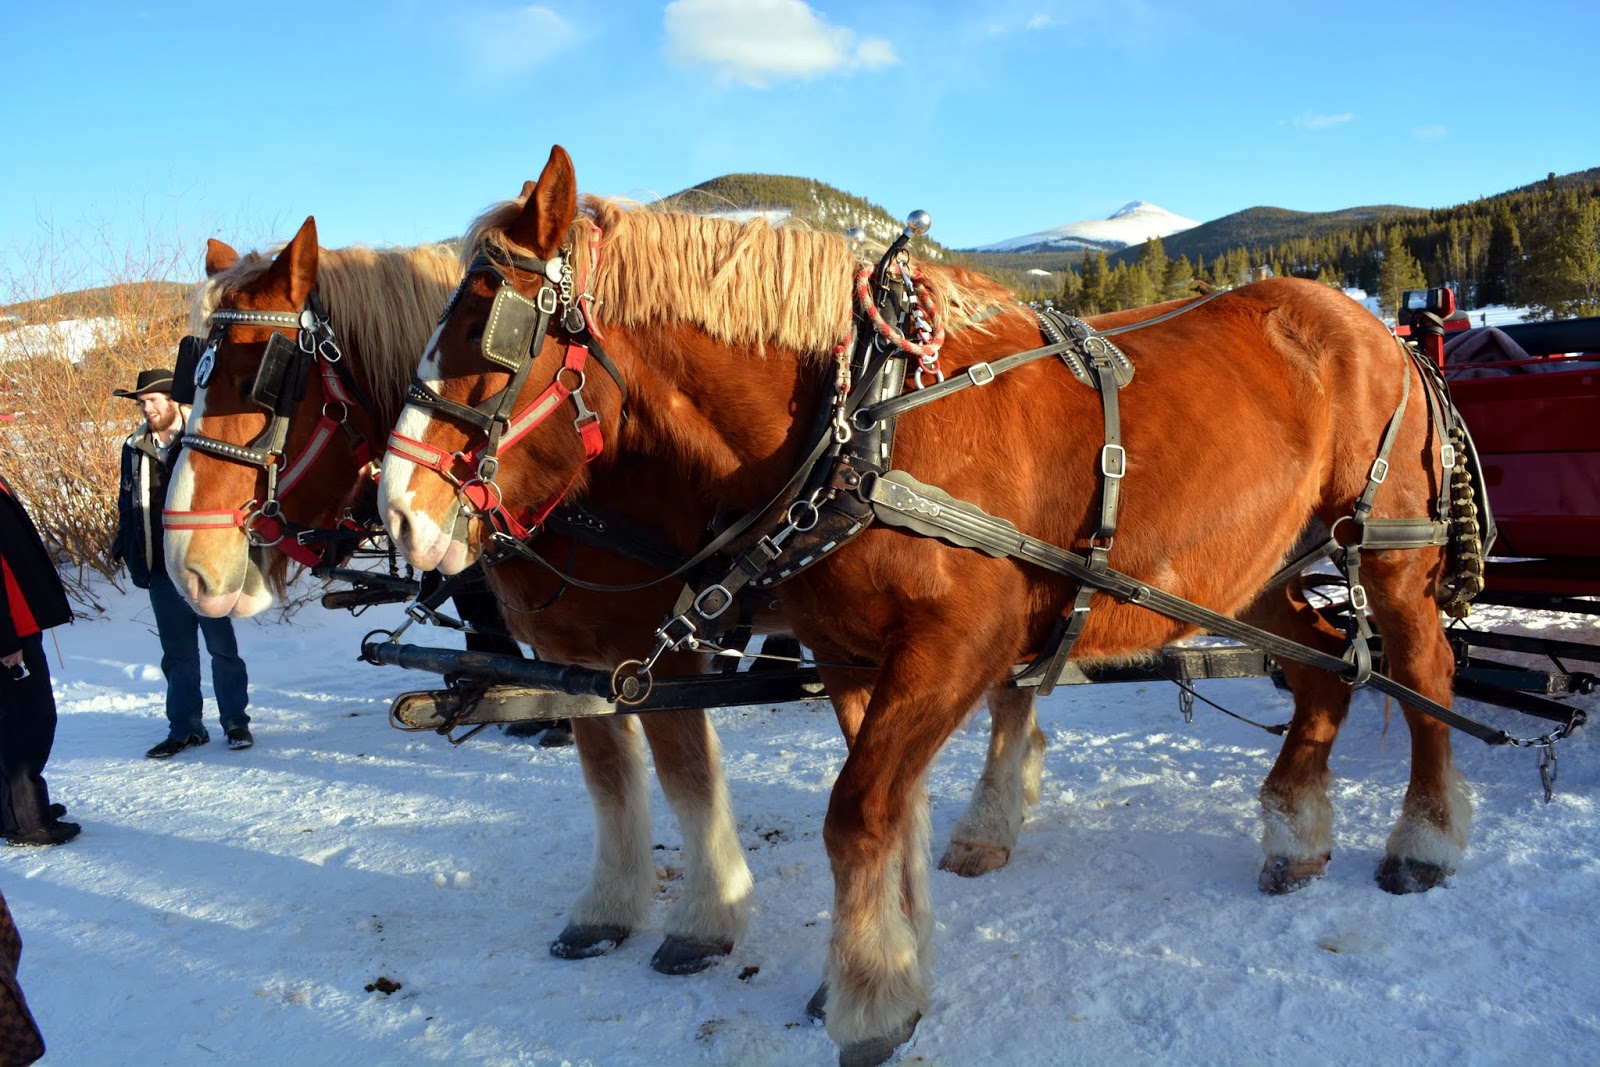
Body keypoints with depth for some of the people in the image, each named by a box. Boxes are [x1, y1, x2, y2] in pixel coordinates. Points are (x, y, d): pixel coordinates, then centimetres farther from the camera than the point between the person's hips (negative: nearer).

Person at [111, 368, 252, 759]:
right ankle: (185, 728, 20)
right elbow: (127, 503, 18)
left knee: (221, 645, 6)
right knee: (177, 652, 11)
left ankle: (235, 722, 16)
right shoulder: (134, 448, 9)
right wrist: (124, 547, 9)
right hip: (160, 567, 4)